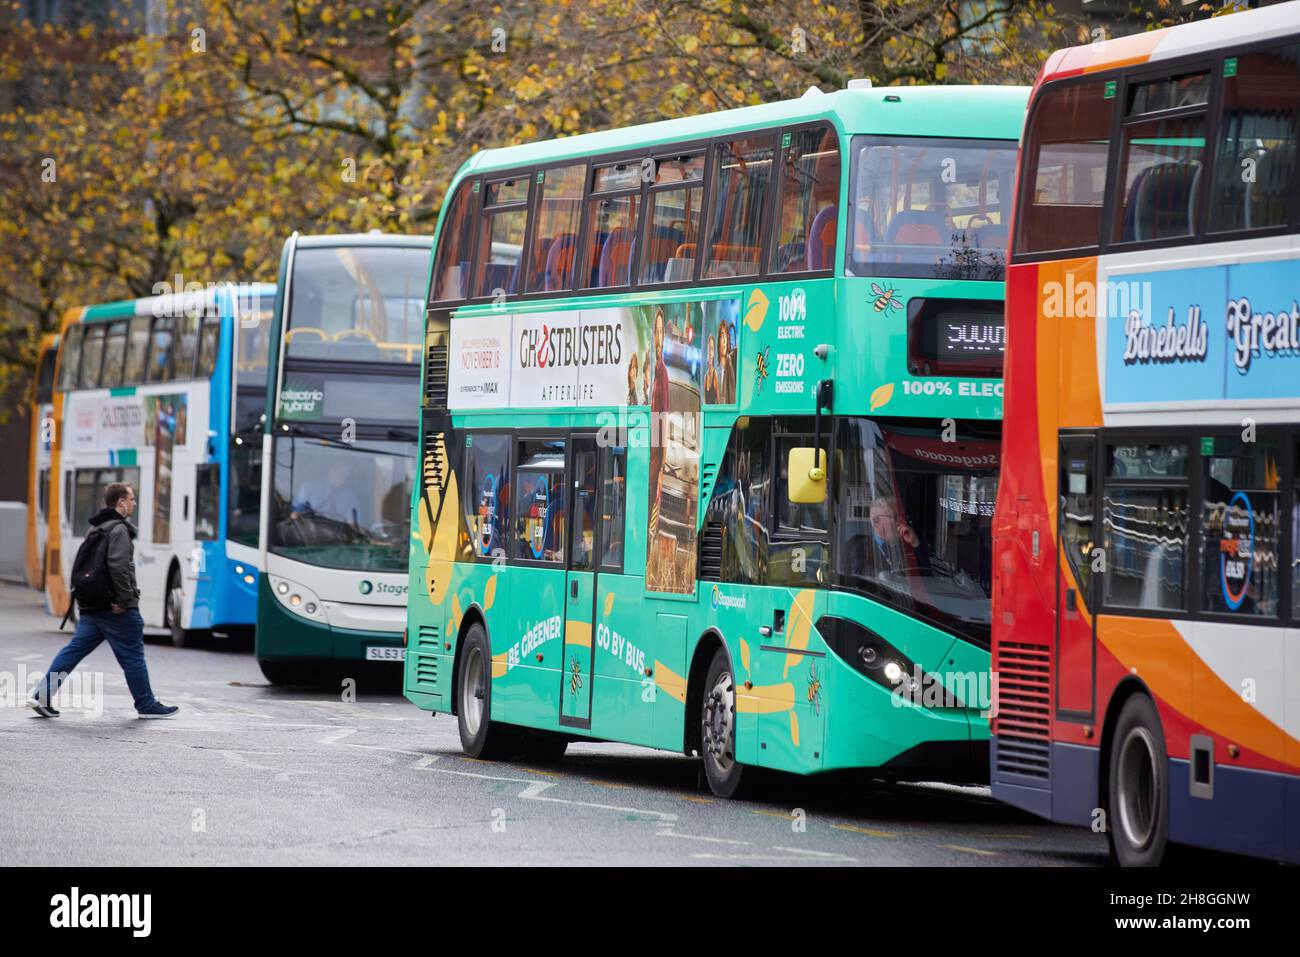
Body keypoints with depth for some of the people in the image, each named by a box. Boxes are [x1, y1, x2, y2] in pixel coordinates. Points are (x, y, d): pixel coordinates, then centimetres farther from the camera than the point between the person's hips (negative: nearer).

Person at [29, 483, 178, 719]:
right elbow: (118, 566, -24)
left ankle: (42, 695, -2)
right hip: (116, 609, -9)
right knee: (132, 655, 2)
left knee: (75, 649, 6)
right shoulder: (119, 529, -13)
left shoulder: (96, 529, 18)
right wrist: (125, 598, -19)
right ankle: (146, 705, 11)